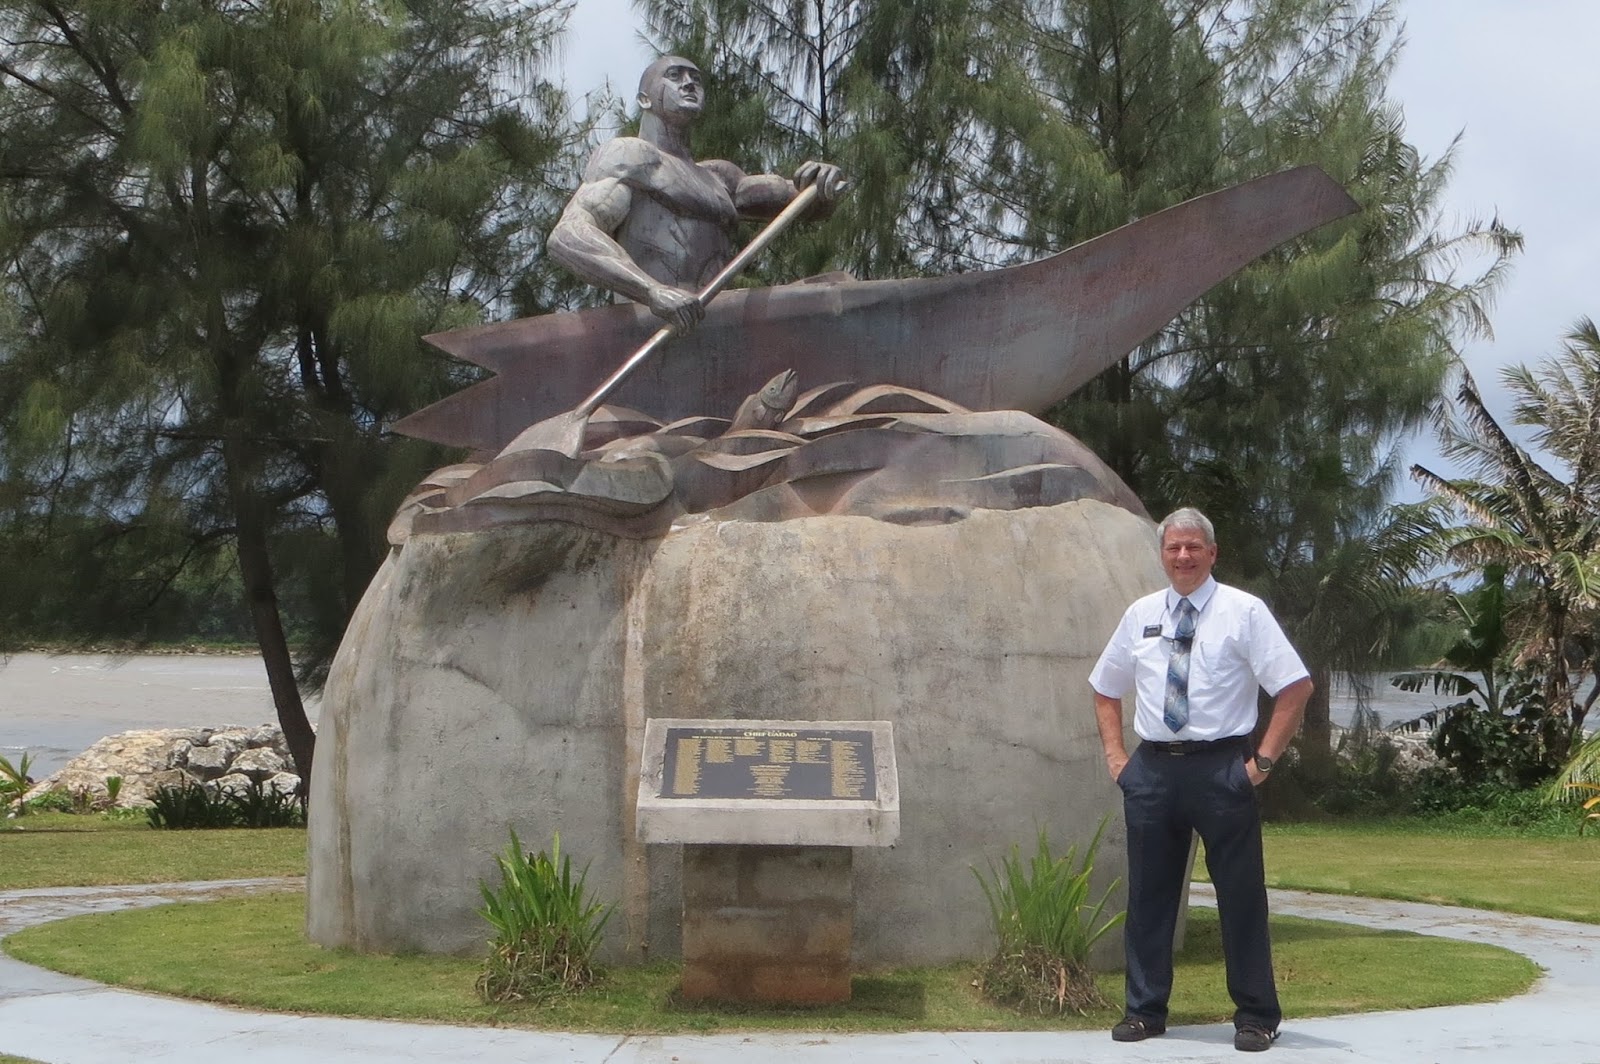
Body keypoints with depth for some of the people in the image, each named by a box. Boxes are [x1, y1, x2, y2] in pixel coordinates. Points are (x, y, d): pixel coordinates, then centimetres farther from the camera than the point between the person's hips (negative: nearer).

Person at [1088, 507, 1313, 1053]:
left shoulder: (1244, 612, -3)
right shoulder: (1141, 615, 9)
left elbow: (1297, 687, -6)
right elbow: (1105, 690, 21)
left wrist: (1263, 759, -10)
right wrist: (1115, 754, 9)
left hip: (1221, 767, -4)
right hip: (1152, 767, 4)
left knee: (1240, 894, 2)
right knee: (1149, 892, 9)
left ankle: (1255, 1015, 13)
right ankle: (1145, 1009, 20)